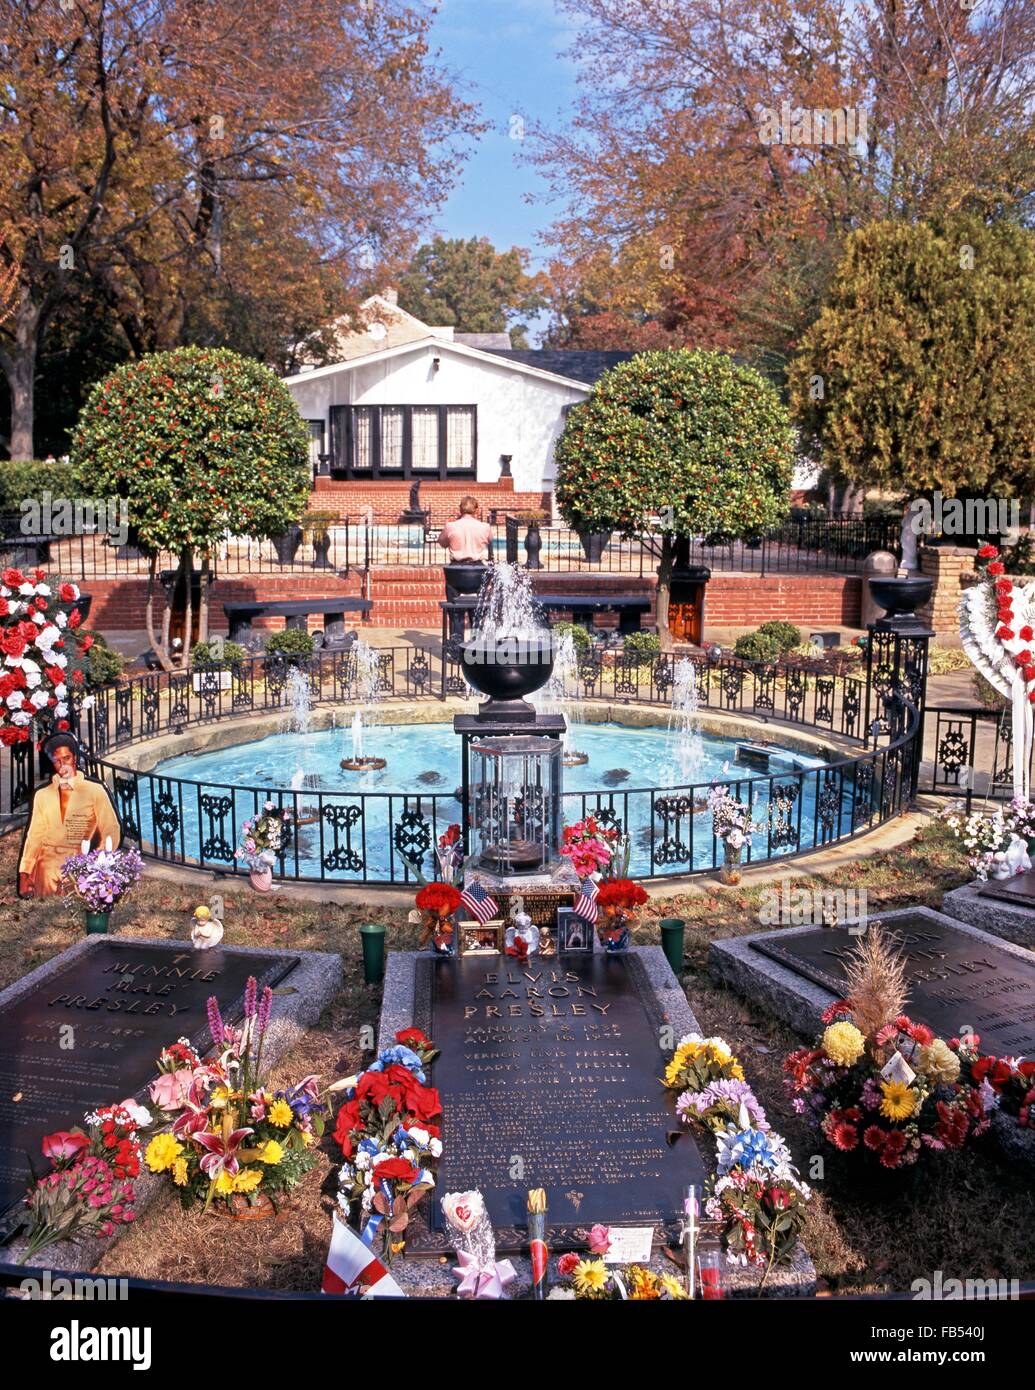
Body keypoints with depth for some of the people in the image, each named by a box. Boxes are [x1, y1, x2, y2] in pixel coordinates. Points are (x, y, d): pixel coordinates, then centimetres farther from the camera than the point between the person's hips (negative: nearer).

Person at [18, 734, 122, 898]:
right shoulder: (42, 795, 13)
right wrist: (24, 874, -2)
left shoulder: (95, 791, 4)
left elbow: (112, 833, 0)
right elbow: (34, 836, 9)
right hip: (46, 870, 2)